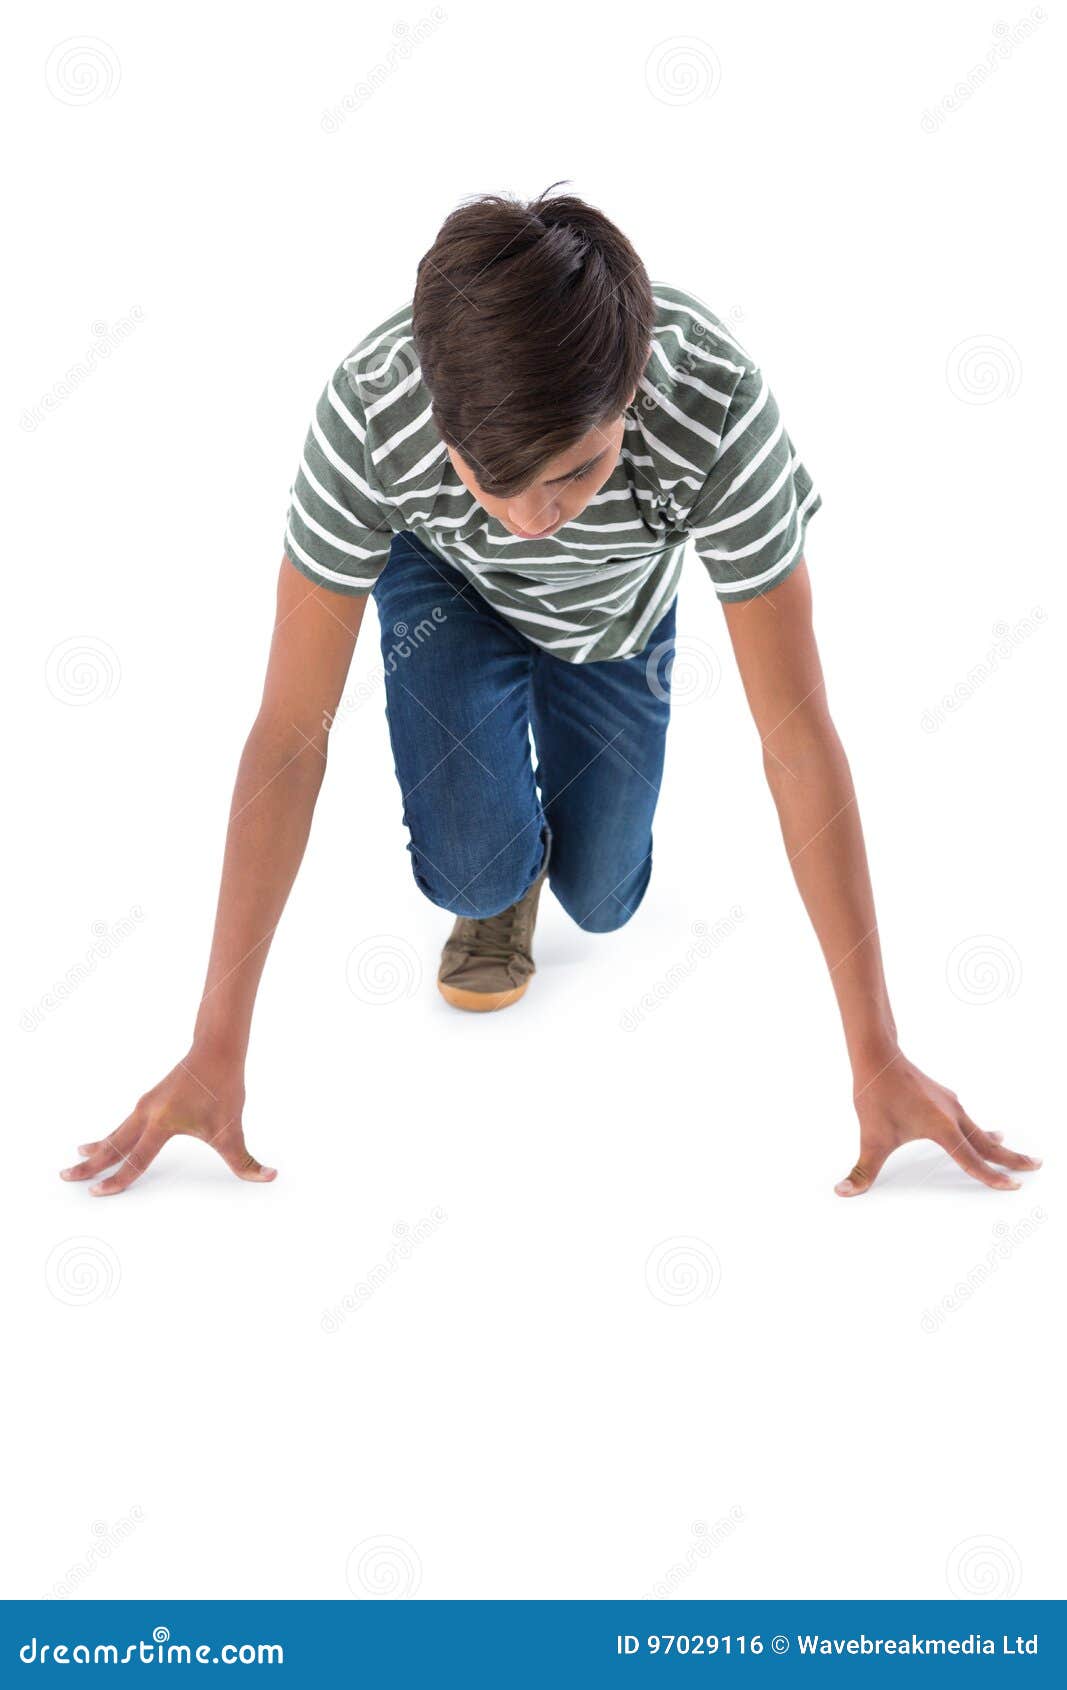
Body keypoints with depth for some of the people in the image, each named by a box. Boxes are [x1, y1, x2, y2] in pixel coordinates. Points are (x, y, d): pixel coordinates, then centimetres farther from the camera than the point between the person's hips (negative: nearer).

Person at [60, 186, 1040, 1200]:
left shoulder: (717, 406, -43)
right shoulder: (370, 410, -42)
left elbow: (799, 742, -36)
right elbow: (289, 735, -35)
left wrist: (877, 1058, -32)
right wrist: (215, 1052, -32)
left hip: (615, 611, 1)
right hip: (447, 583, 0)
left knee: (602, 901, 3)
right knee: (477, 874, -20)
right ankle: (507, 877, 16)